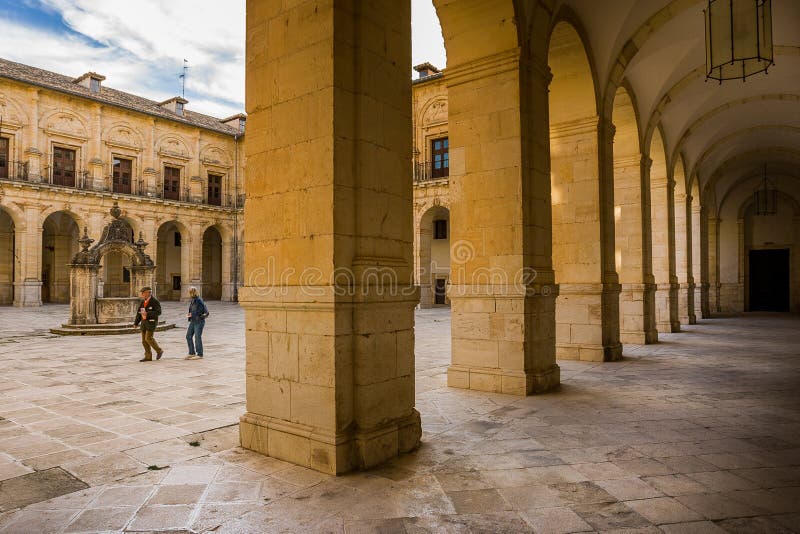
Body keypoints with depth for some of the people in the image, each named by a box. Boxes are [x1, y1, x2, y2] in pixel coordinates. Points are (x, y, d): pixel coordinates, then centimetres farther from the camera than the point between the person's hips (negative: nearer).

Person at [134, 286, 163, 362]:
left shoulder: (155, 301, -13)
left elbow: (158, 312, -21)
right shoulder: (143, 301, 10)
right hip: (144, 322, 8)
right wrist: (136, 323, 4)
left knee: (148, 338, -13)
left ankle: (159, 351, 6)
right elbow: (139, 313, 11)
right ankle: (148, 356, 8)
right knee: (144, 339, 4)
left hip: (151, 322, -7)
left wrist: (147, 314, -27)